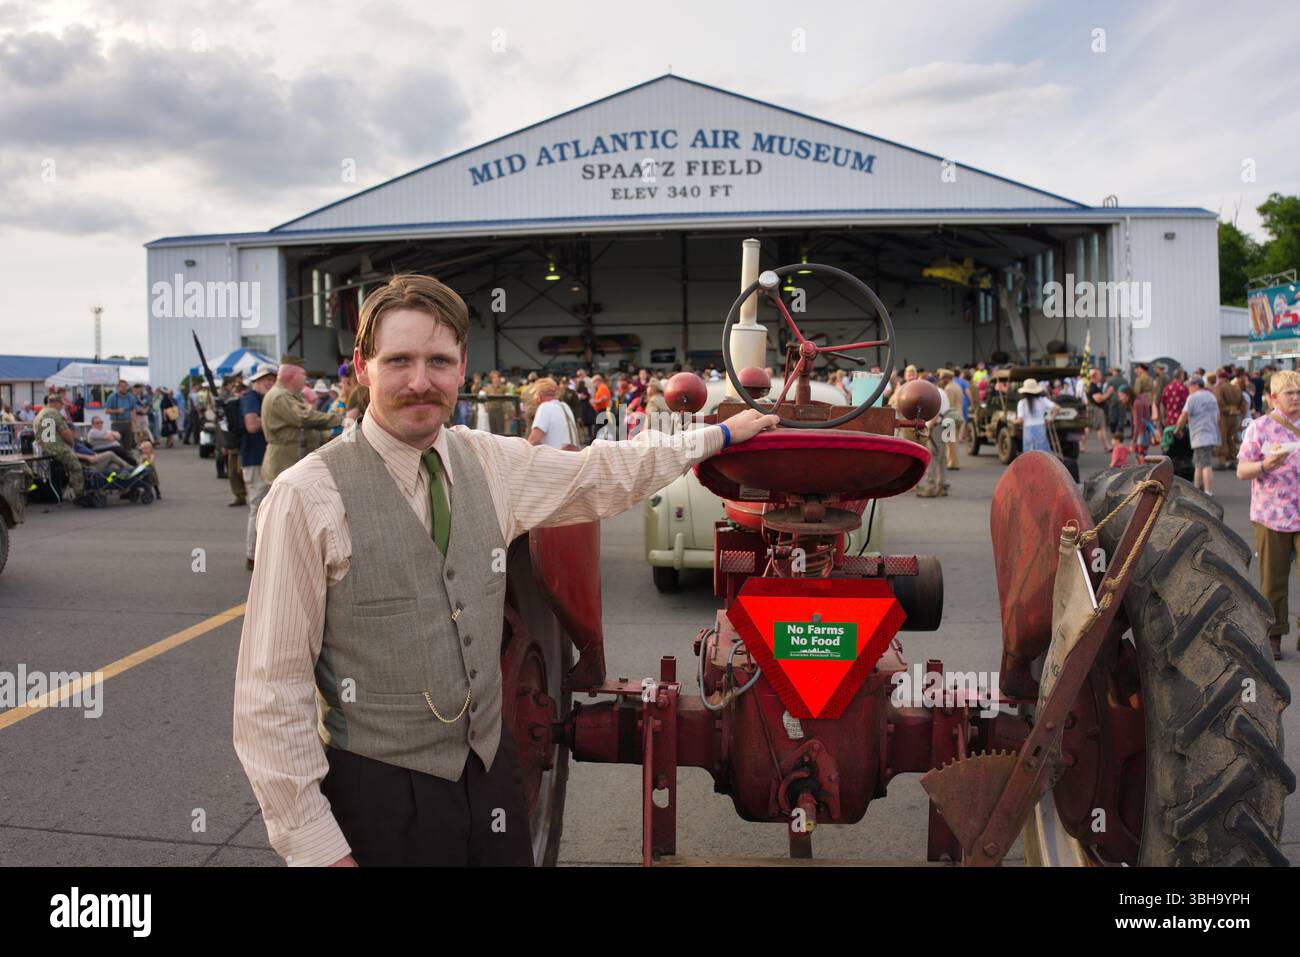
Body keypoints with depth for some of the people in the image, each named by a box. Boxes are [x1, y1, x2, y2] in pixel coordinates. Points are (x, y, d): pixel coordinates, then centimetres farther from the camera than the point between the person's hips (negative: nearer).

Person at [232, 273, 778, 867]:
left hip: (491, 768, 5)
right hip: (378, 791, -4)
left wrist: (721, 434, 21)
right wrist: (315, 845, -13)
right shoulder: (308, 496, -15)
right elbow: (272, 688, -13)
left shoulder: (492, 463, -1)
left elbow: (602, 474, 14)